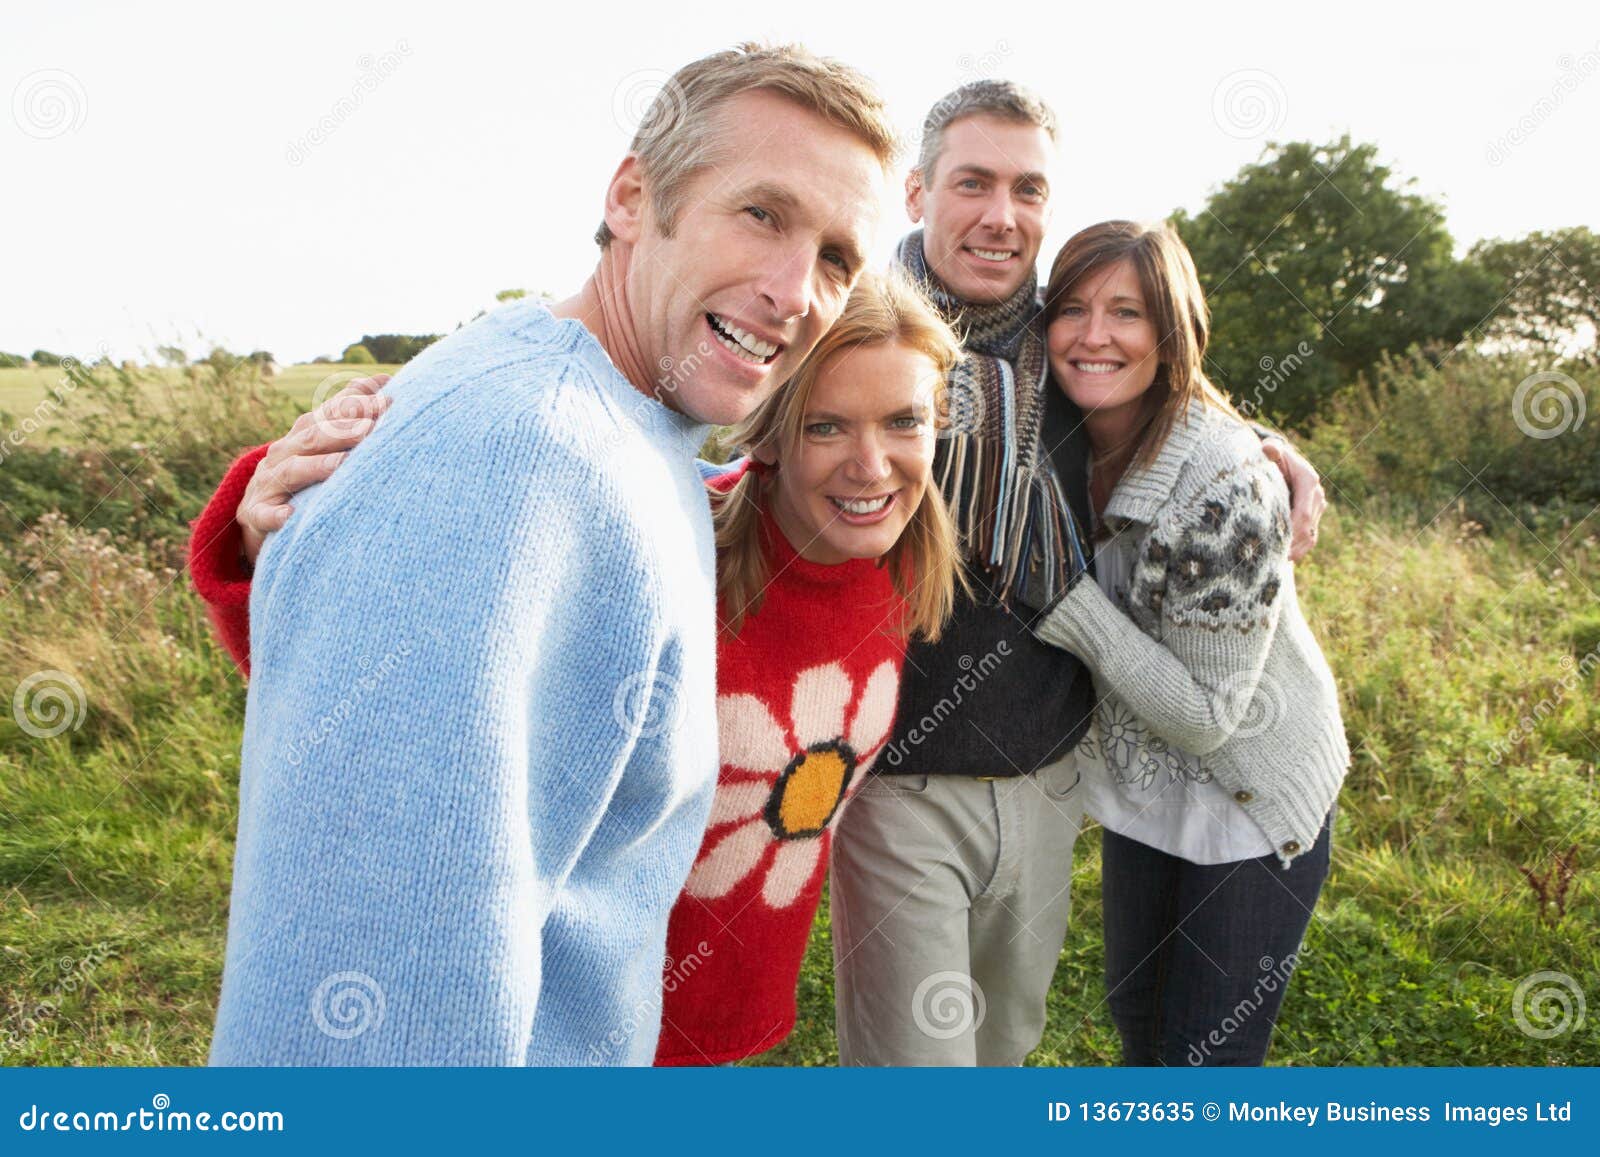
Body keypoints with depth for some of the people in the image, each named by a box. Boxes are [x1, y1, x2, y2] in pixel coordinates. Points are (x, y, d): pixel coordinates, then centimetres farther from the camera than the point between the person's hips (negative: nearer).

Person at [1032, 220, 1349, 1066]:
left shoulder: (1225, 484, -30)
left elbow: (1206, 715, -26)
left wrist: (1065, 603, -30)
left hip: (1250, 797, -6)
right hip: (1142, 782, 6)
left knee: (1208, 1053, 7)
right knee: (1134, 1010, 23)